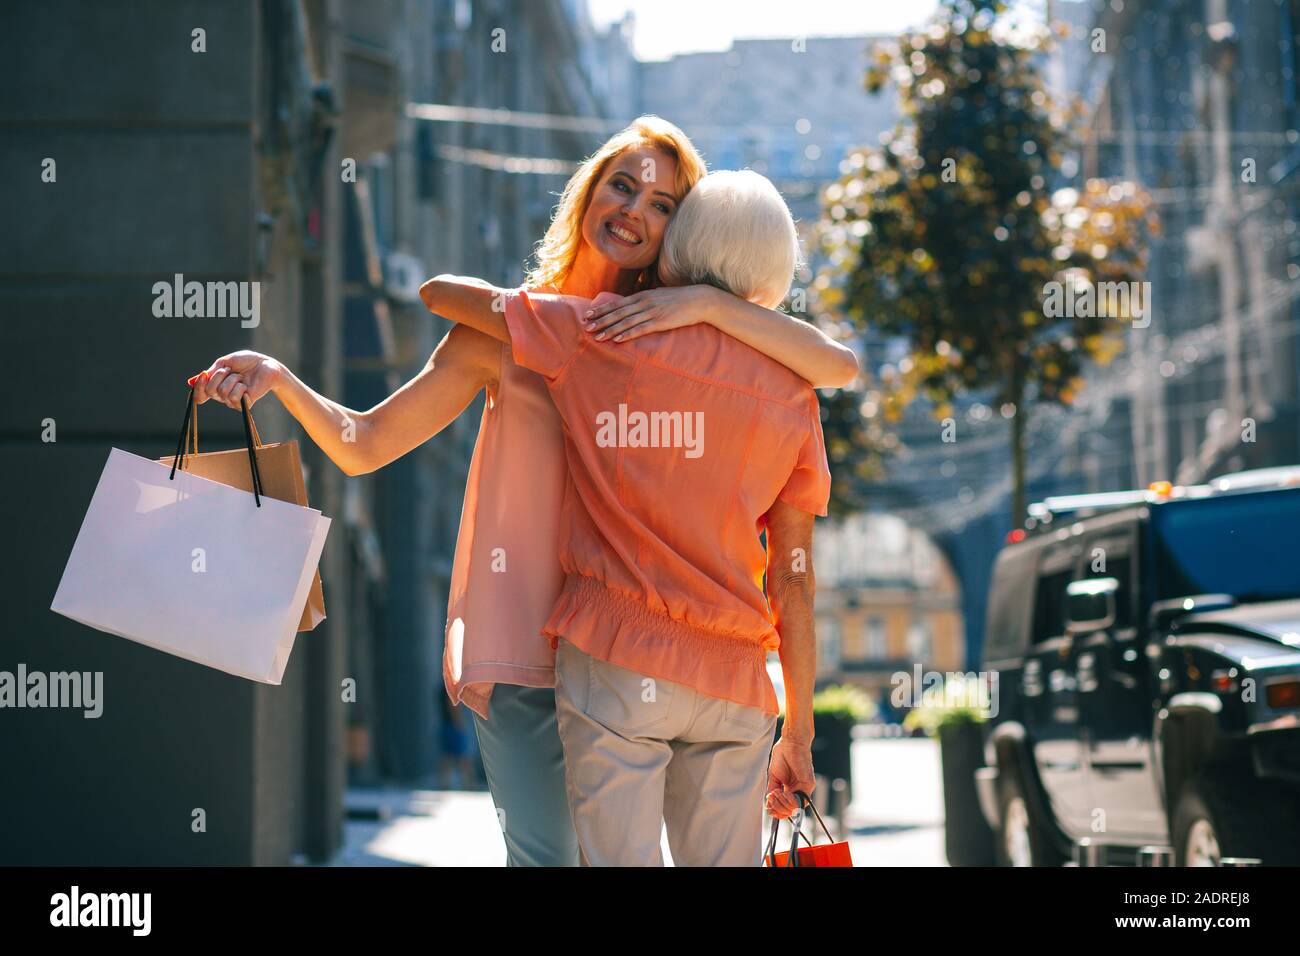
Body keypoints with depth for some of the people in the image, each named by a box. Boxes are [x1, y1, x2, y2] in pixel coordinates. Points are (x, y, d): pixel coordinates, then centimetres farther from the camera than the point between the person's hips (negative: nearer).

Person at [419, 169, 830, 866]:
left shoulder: (598, 336, 2)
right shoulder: (791, 394, 8)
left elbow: (440, 292, 13)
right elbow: (793, 578, 7)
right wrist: (798, 731, 13)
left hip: (615, 662, -2)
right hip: (732, 682, 3)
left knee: (621, 859, -3)